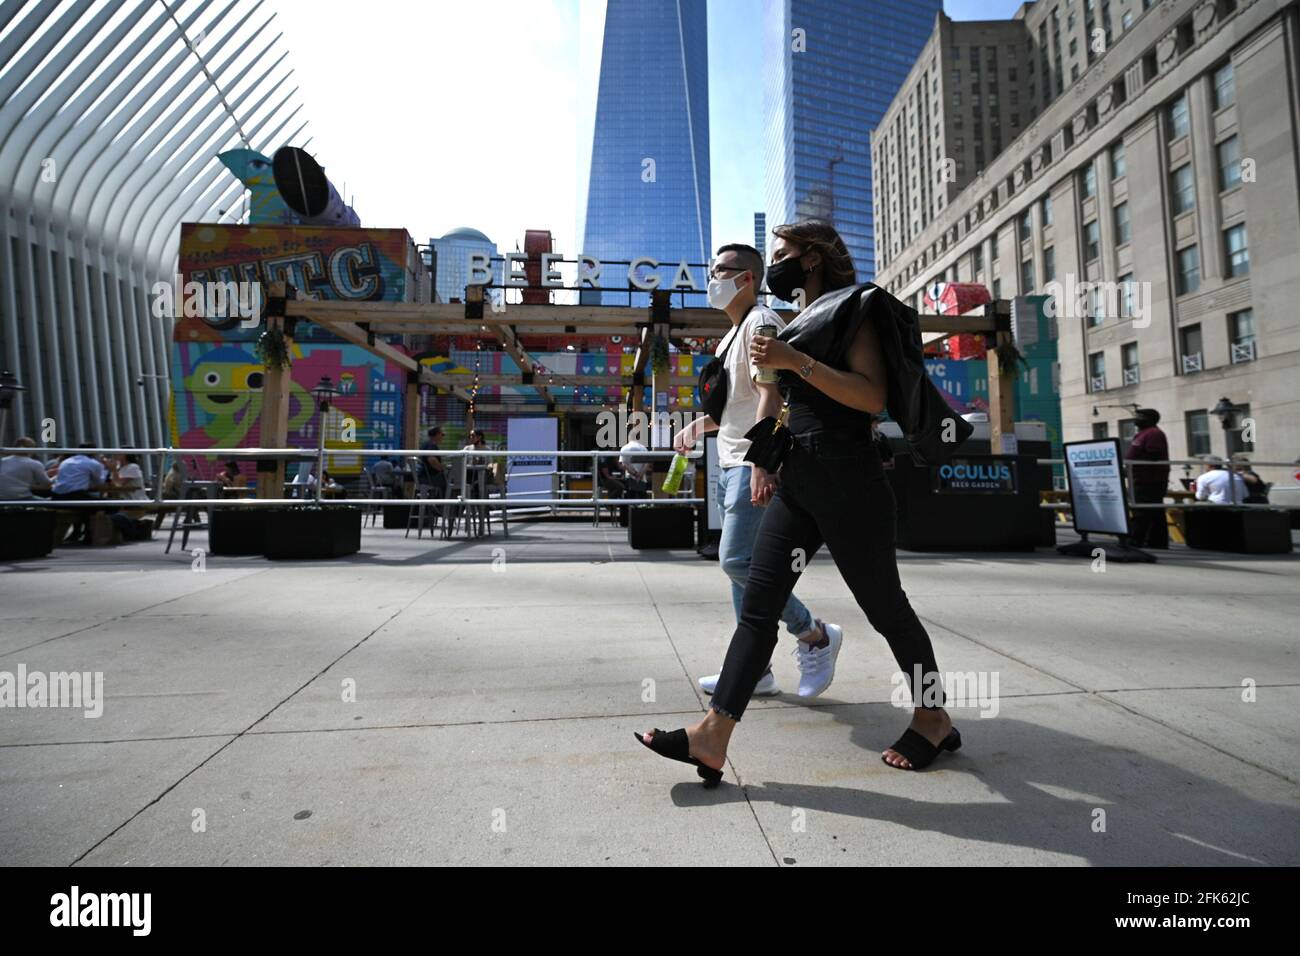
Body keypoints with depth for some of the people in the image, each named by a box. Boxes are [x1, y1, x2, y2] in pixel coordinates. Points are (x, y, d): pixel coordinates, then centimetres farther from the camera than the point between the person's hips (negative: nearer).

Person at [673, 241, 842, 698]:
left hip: (755, 465, -10)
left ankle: (815, 637, 2)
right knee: (739, 564, 9)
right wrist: (697, 425, 23)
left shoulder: (760, 322, -8)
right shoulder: (732, 335, 23)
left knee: (737, 561, -16)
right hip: (731, 465, 10)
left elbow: (770, 392, -22)